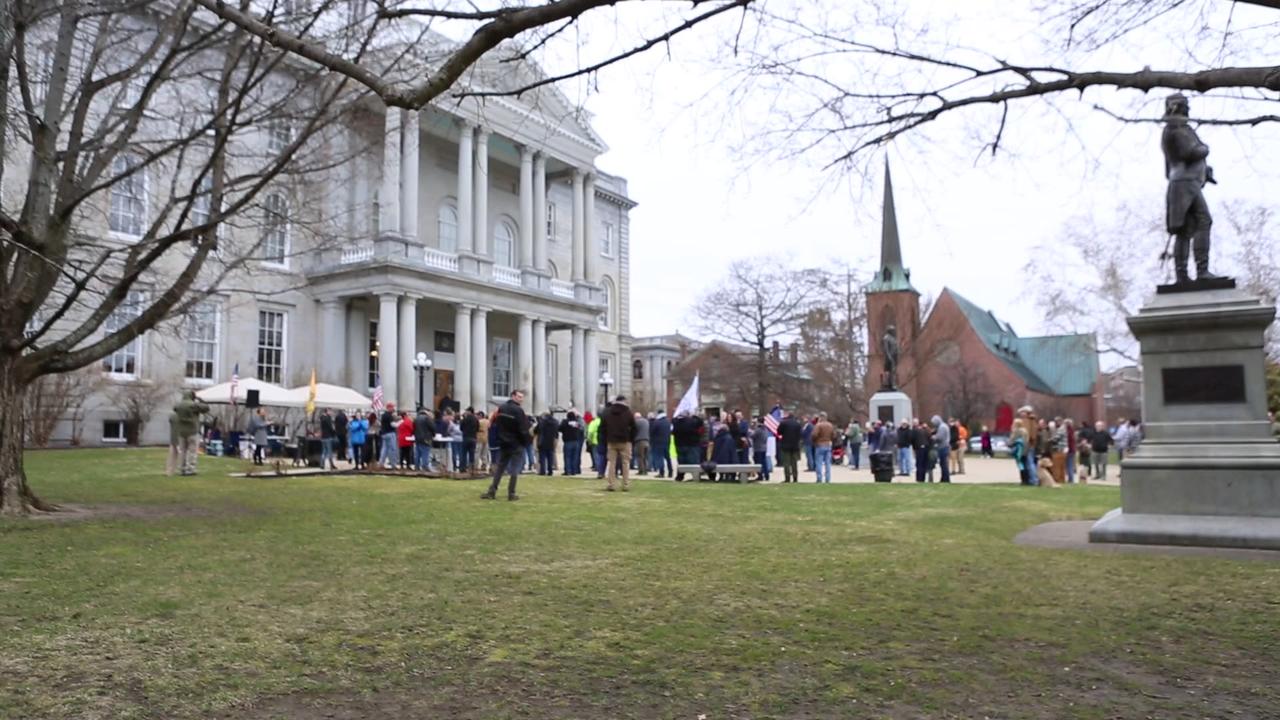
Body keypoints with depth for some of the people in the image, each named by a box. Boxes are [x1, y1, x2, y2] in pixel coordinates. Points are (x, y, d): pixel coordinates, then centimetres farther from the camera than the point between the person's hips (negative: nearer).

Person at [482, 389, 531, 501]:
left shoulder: (501, 408, 6)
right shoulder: (518, 411, -15)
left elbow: (493, 425, 9)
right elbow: (524, 430, -18)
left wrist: (497, 440, 15)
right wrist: (529, 440, -4)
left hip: (503, 444, 6)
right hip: (516, 445, -6)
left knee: (499, 468, 13)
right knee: (514, 470, 2)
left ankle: (492, 491, 9)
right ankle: (511, 493, 3)